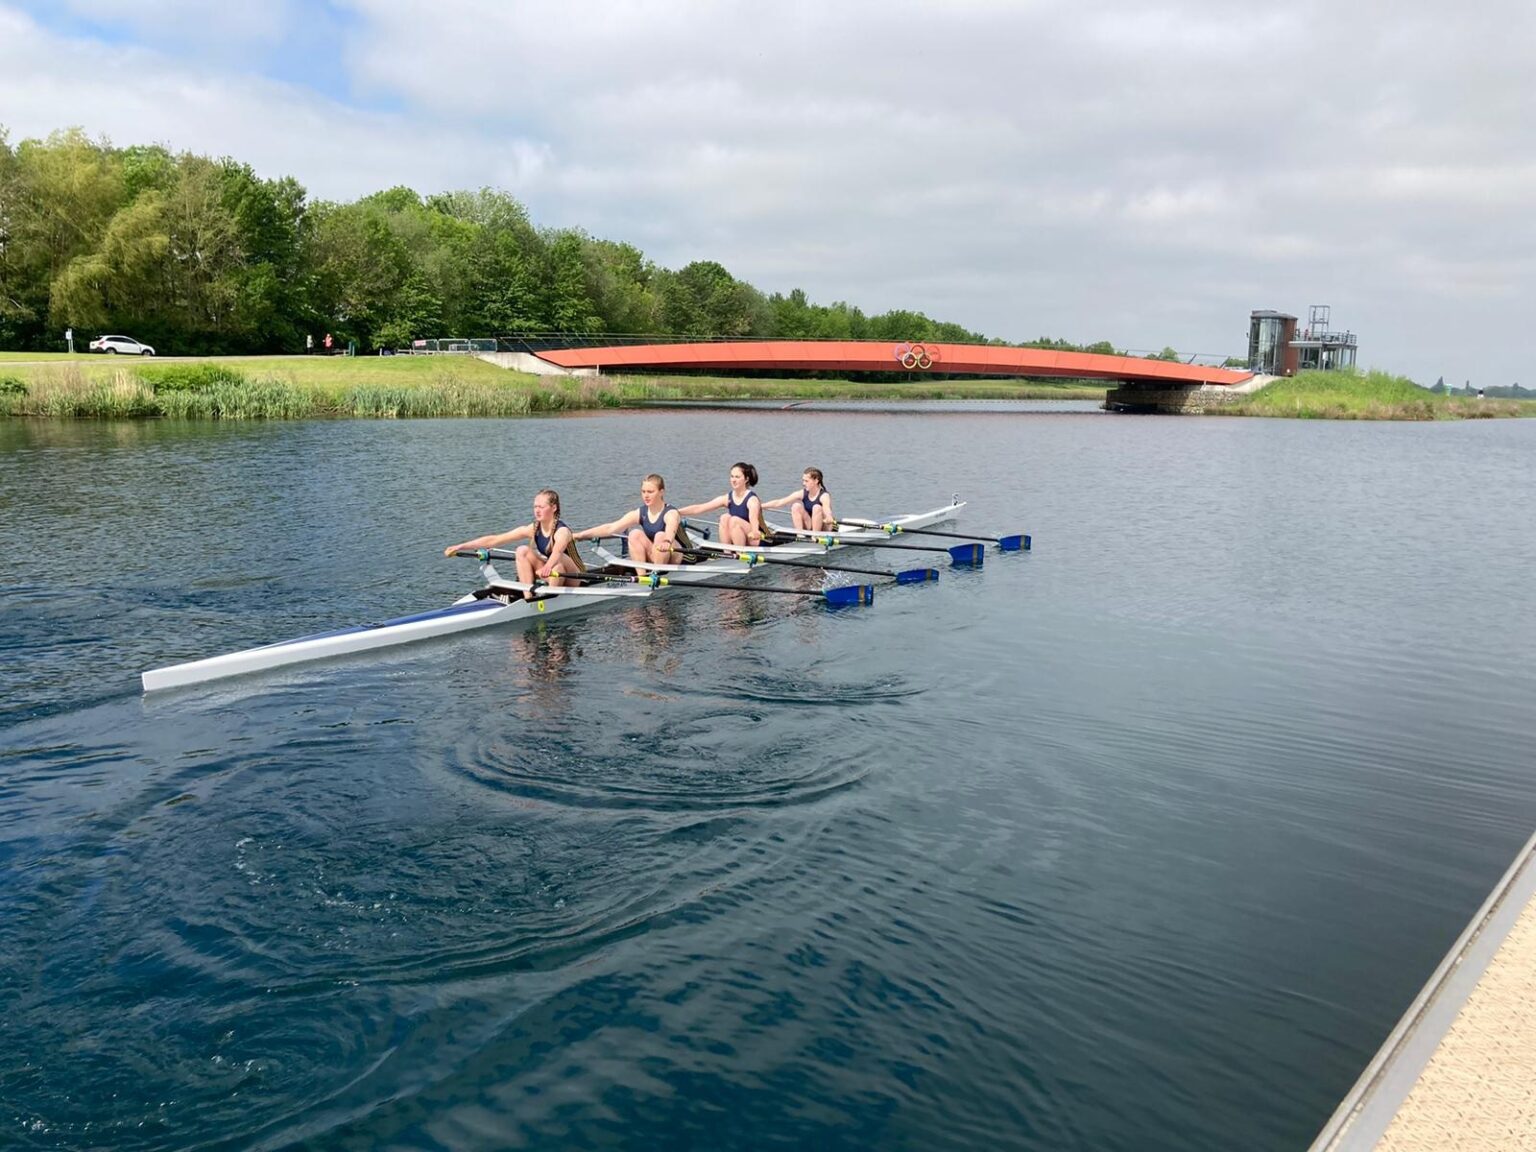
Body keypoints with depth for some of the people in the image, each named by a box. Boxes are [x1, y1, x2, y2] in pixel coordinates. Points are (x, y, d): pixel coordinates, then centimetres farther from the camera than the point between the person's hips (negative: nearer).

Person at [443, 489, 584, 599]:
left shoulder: (562, 531, -22)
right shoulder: (533, 529, -5)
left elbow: (557, 552, -47)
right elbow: (494, 540, -7)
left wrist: (548, 567, -69)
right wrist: (460, 547, -12)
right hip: (550, 575, 6)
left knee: (558, 558, -37)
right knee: (522, 551, -14)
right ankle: (528, 597, -21)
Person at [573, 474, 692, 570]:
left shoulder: (671, 513, -17)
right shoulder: (640, 513, -1)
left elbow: (671, 531, -42)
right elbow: (611, 528, -9)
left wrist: (667, 542, -67)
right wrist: (579, 535, -18)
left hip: (680, 559, -5)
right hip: (655, 558, 5)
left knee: (661, 536, -32)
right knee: (635, 534, -18)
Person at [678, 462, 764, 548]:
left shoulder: (752, 499, -15)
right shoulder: (727, 498, 2)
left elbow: (754, 521, -35)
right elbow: (698, 508, -1)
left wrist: (755, 532, -58)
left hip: (759, 541, -5)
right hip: (738, 542, 5)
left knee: (734, 520, -26)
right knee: (724, 518, -18)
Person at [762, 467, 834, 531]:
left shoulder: (824, 496, -18)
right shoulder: (802, 494, -4)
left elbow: (827, 511, -39)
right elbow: (779, 503, -5)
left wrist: (829, 520, -63)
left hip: (823, 530, -4)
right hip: (809, 528, 4)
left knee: (817, 508, -29)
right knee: (796, 506, -16)